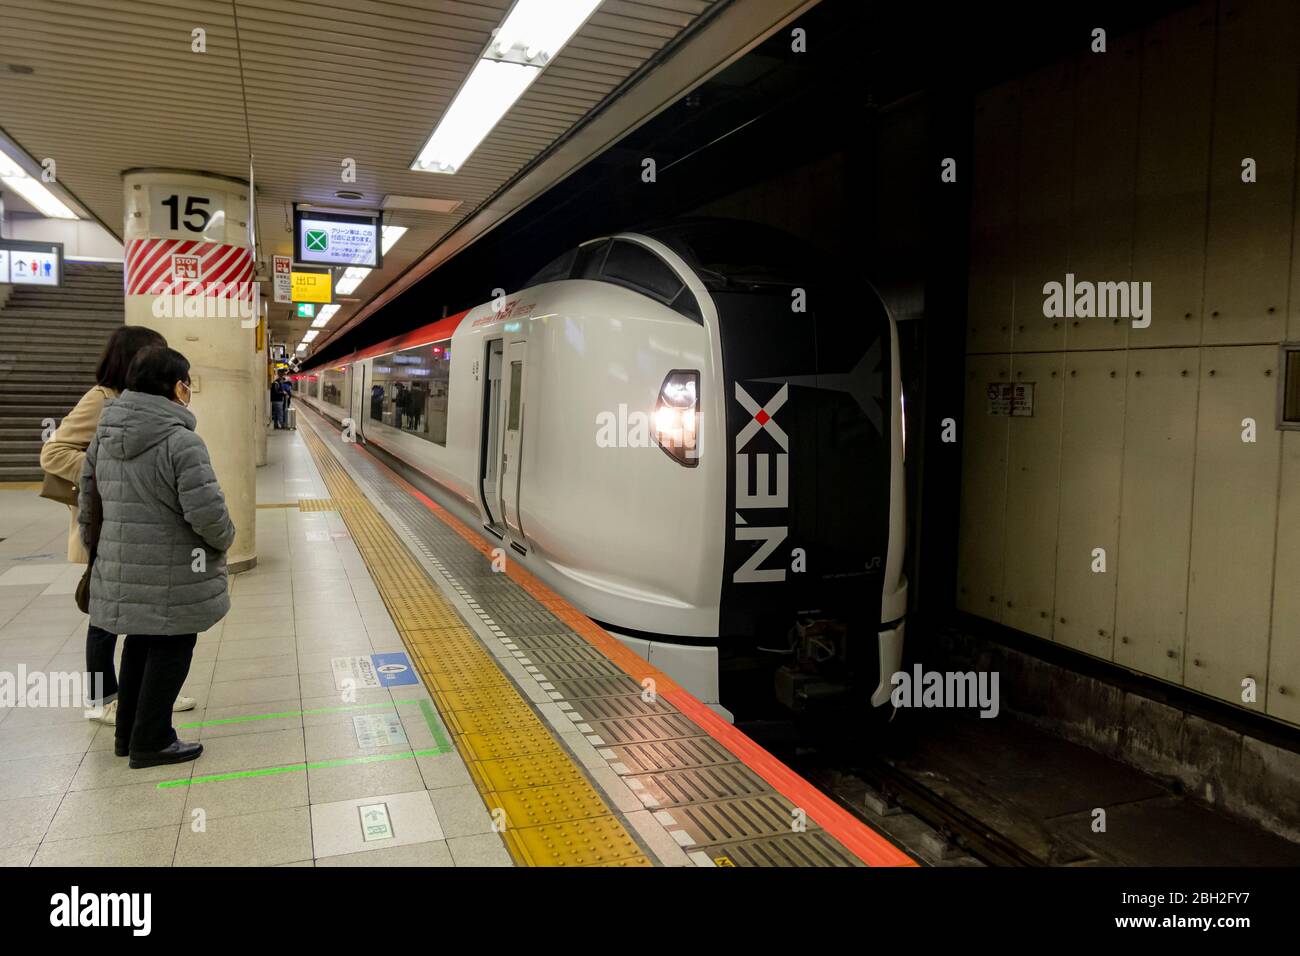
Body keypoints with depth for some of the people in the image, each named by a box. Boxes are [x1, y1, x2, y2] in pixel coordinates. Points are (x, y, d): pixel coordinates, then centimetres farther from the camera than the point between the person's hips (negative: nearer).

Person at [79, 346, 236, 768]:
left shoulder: (105, 435, 3)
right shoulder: (181, 442, -22)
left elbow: (89, 497, 11)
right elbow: (207, 511, -24)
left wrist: (95, 545, 23)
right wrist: (224, 539, -4)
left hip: (123, 568, 8)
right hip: (172, 575, -8)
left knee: (140, 644, 22)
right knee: (170, 650, 8)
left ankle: (128, 733, 34)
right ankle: (151, 741, 17)